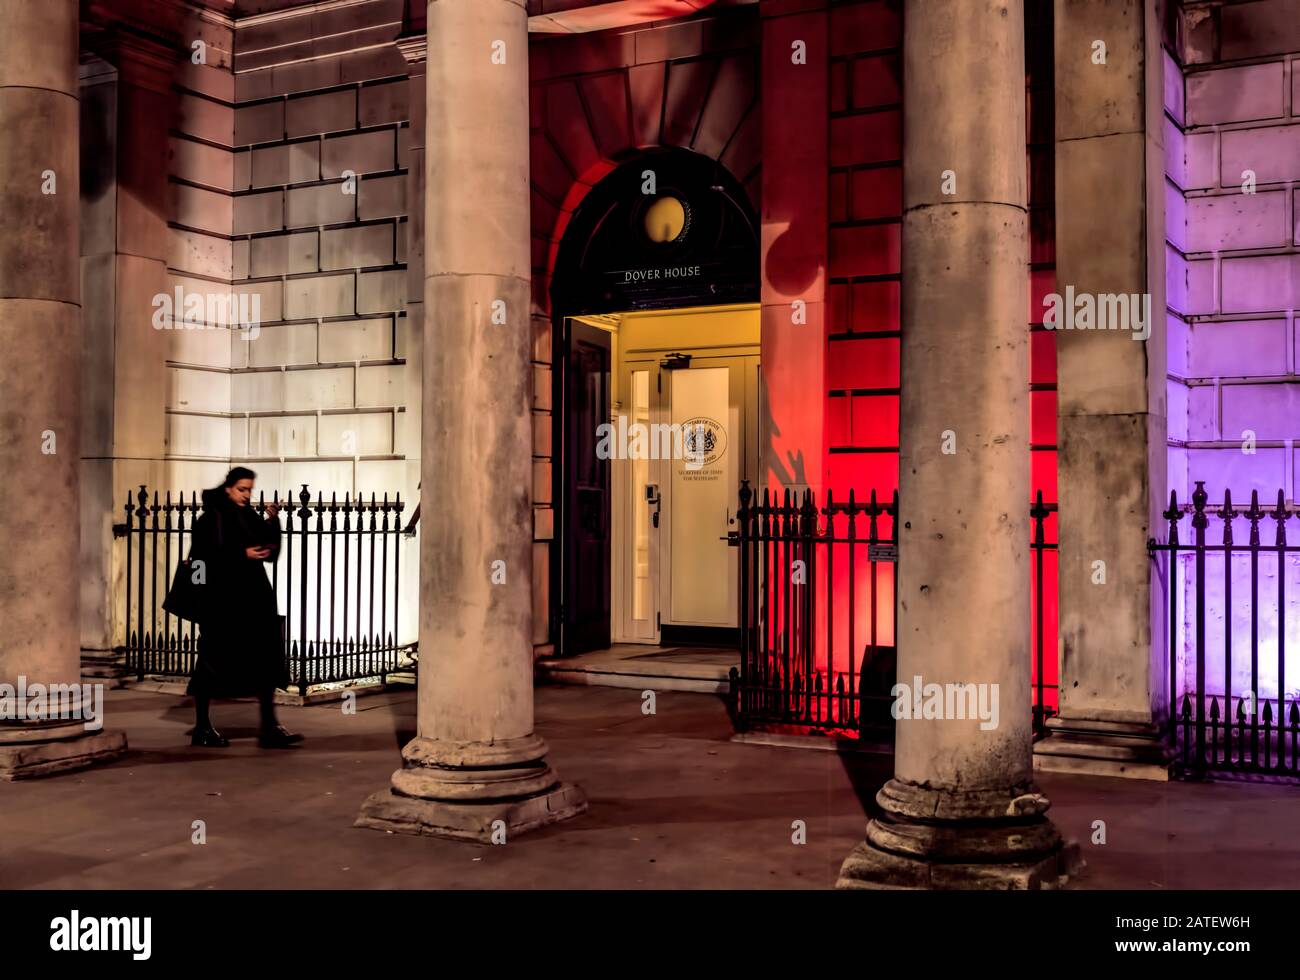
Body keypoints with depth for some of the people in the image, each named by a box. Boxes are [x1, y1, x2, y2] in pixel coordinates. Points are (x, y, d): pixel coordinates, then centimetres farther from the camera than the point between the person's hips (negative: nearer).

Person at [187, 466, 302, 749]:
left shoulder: (250, 516, 12)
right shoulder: (210, 519, -6)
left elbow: (270, 551, 8)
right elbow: (204, 559, -16)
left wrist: (272, 522, -7)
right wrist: (242, 555, -21)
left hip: (254, 599, 6)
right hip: (220, 601, -6)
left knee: (266, 660, 1)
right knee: (212, 662, 3)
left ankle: (270, 728, 4)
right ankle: (202, 728, 16)